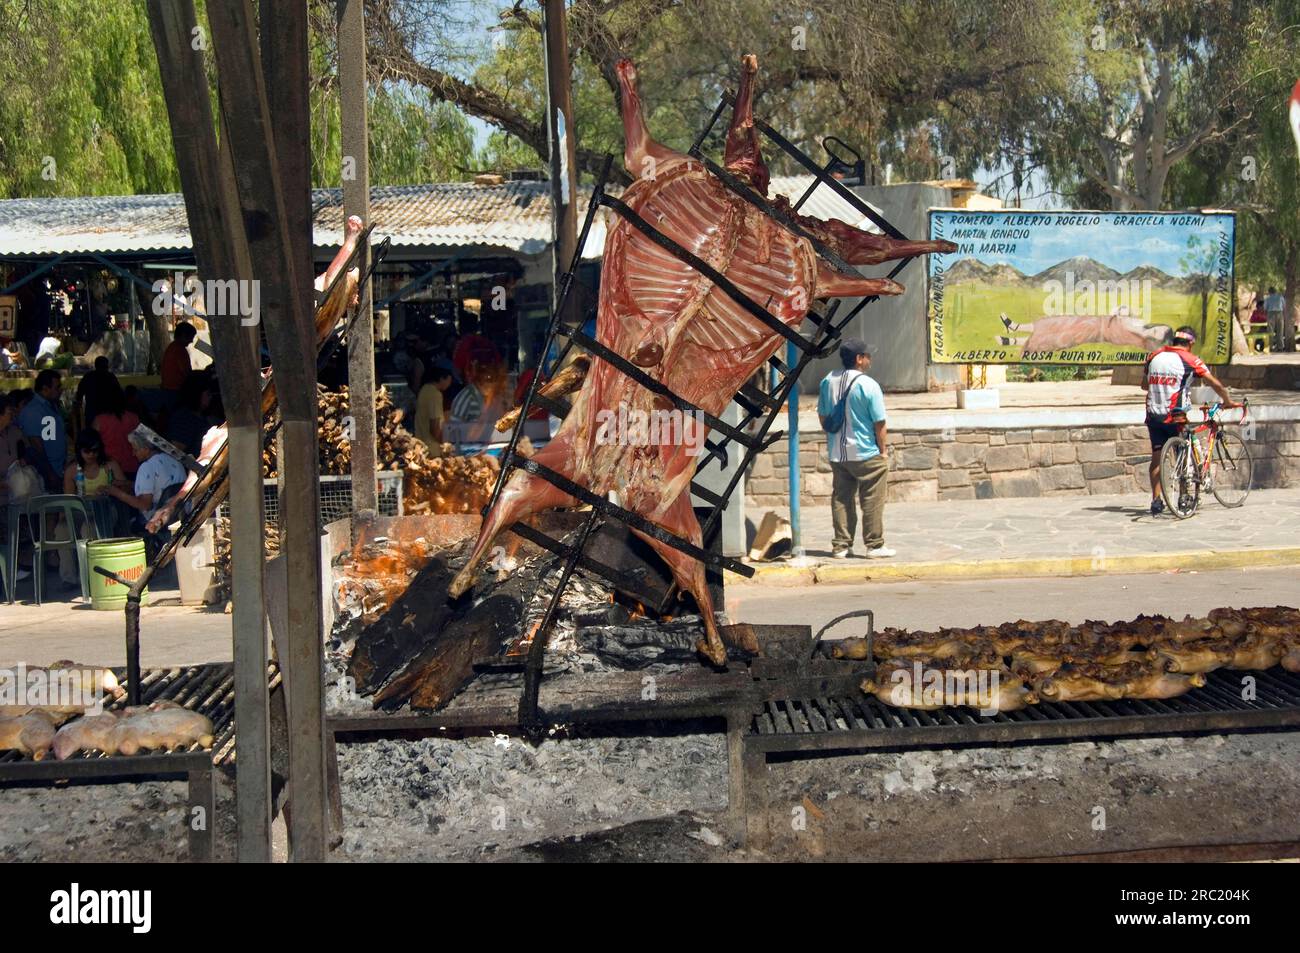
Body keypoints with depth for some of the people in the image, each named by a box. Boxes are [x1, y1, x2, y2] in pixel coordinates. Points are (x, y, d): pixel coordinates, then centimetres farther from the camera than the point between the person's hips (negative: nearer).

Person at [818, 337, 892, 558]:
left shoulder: (828, 381, 2)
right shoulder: (868, 385, -15)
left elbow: (823, 416, 11)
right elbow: (879, 423, -12)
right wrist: (884, 449, -1)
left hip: (837, 454, 6)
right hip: (866, 454, -5)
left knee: (841, 499, 11)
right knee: (872, 501, 5)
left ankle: (840, 546, 13)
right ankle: (874, 545, 9)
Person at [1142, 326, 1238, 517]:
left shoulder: (1154, 356, 8)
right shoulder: (1190, 360, -5)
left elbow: (1144, 385, 19)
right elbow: (1215, 383, -5)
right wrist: (1228, 401, 10)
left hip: (1153, 415, 4)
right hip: (1175, 416, -4)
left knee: (1157, 458, 8)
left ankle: (1156, 501, 4)